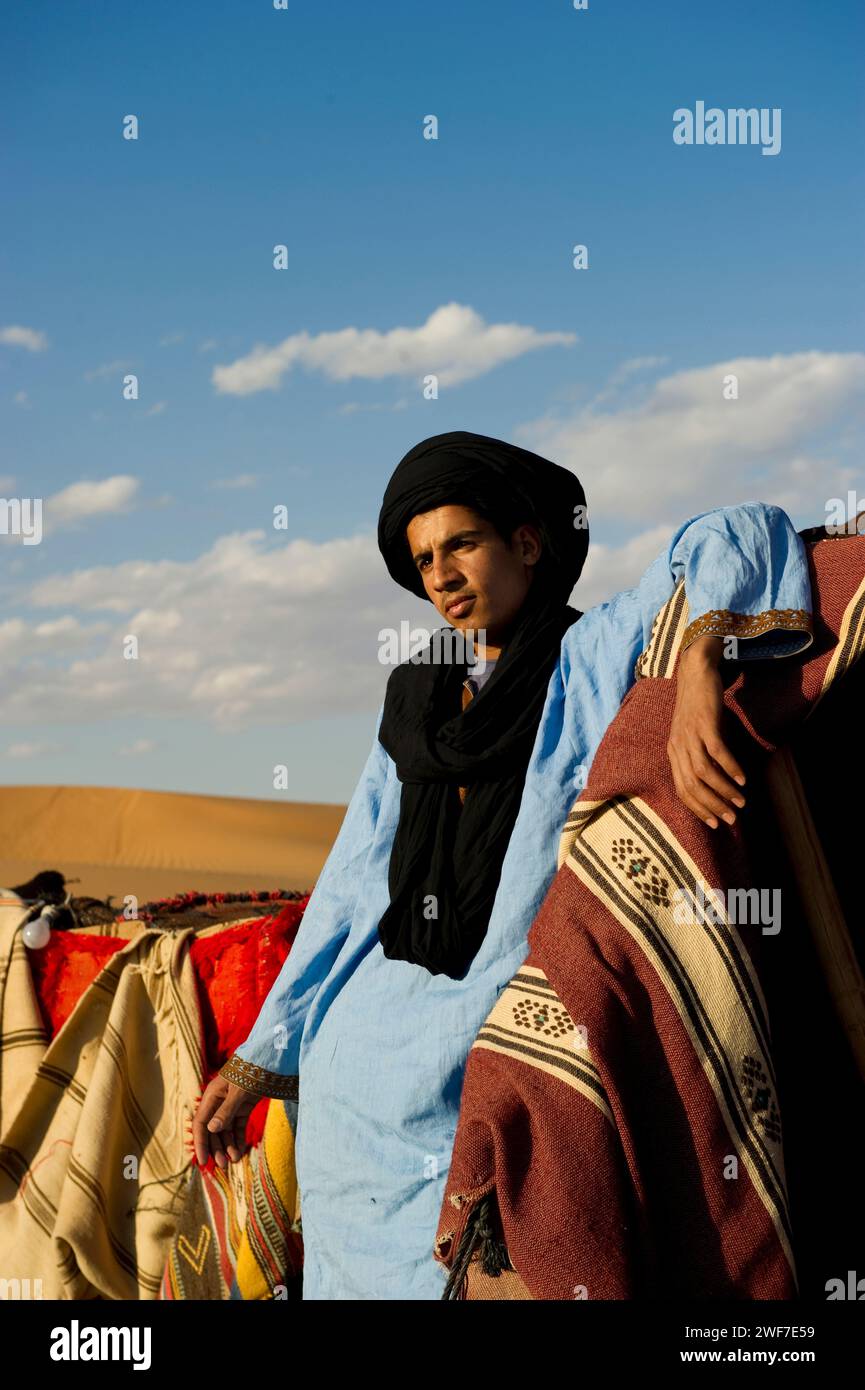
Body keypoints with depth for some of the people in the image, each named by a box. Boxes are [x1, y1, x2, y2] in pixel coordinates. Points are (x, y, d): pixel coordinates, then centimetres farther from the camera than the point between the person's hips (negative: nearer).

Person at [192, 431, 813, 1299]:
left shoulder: (596, 659, 0)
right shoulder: (415, 704, 15)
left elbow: (741, 538, -14)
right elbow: (351, 888, 13)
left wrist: (696, 671, -34)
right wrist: (261, 1058, 11)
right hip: (361, 1065, 5)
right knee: (360, 1271, 8)